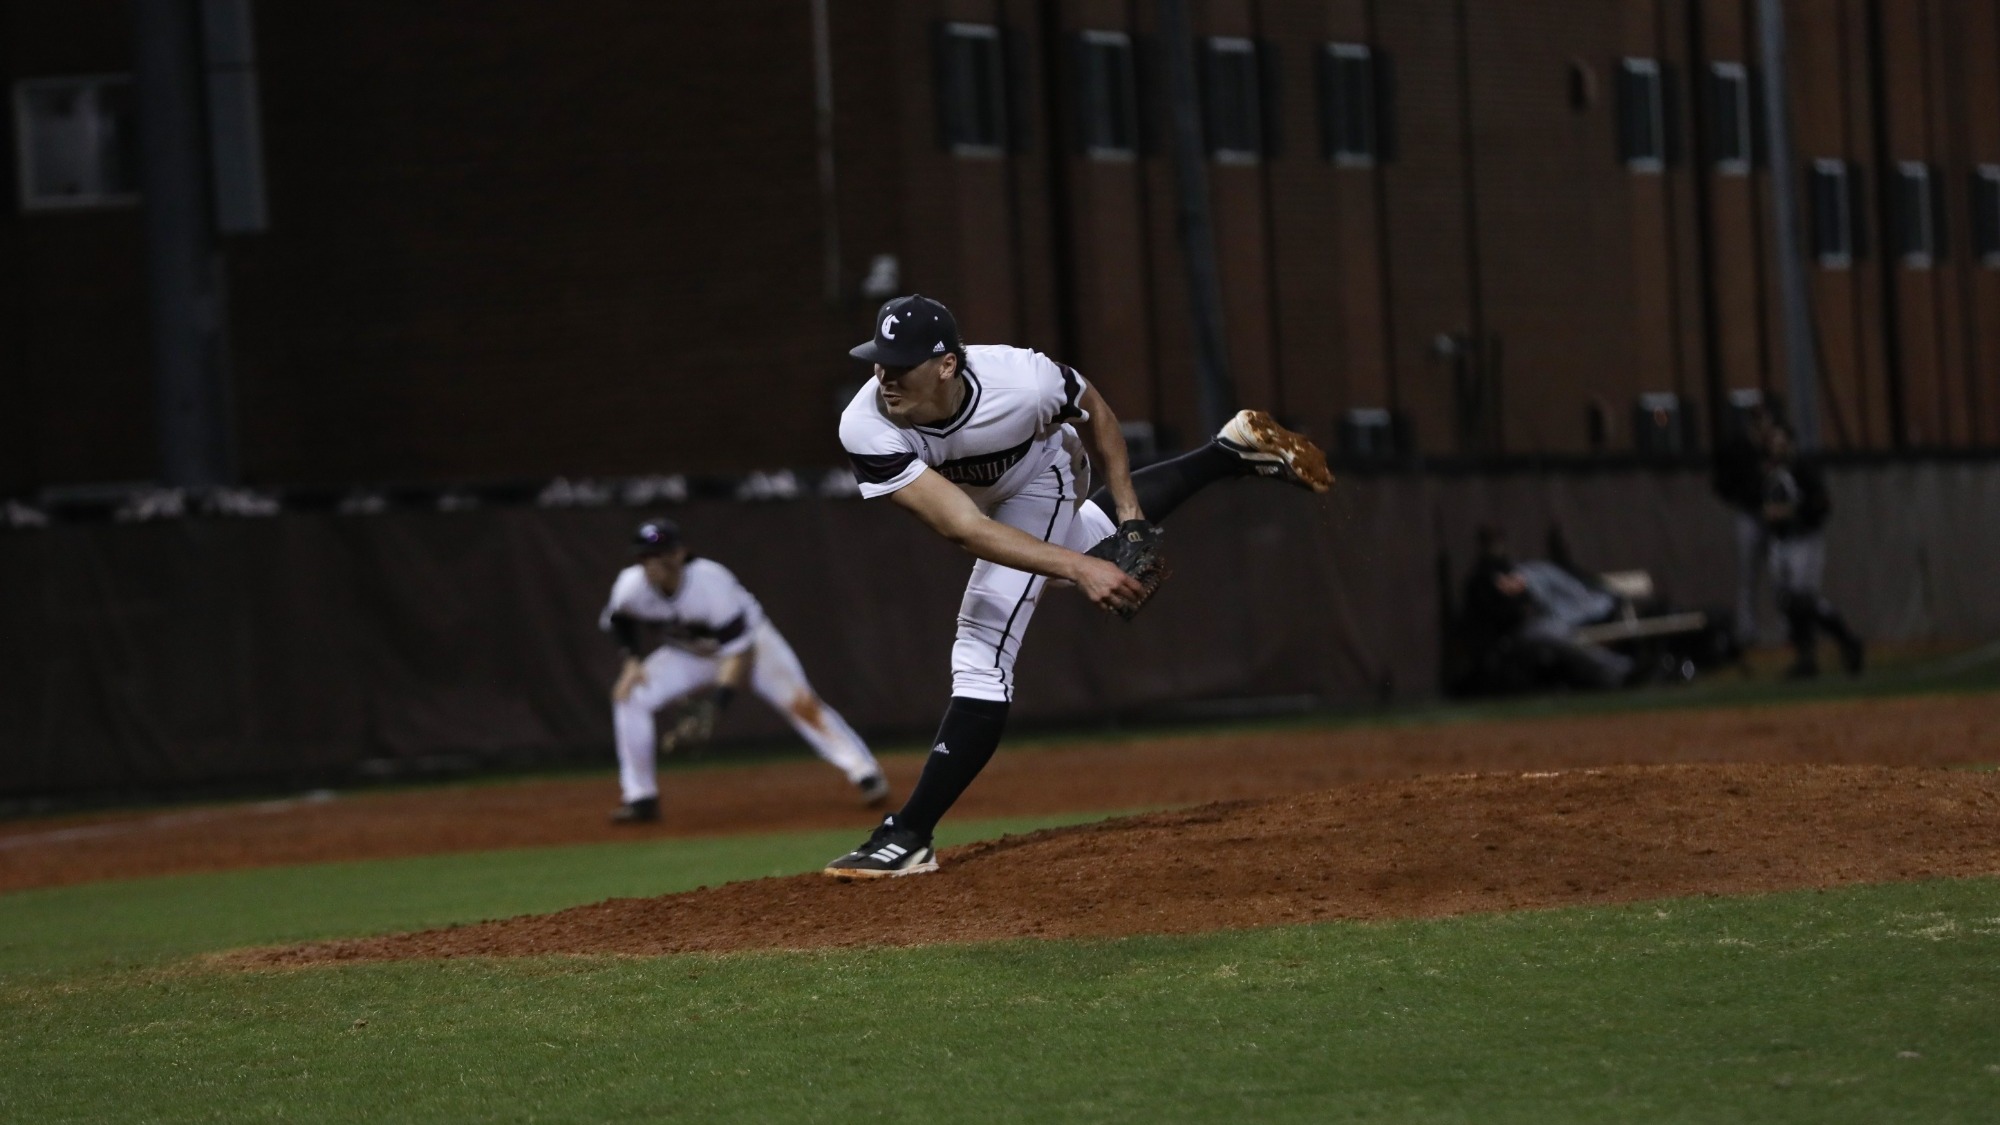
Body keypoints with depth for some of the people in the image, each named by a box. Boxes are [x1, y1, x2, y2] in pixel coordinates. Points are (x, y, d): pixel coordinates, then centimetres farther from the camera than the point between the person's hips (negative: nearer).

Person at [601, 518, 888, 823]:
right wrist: (633, 661, -11)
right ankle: (640, 799, -5)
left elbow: (740, 651, -36)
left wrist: (716, 701, -45)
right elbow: (619, 623, 3)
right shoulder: (631, 587, -23)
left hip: (750, 640, -4)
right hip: (688, 653, 4)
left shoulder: (711, 582, -37)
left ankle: (866, 775, -15)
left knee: (799, 703, -20)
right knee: (629, 697, -14)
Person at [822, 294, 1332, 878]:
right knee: (1089, 537, 34)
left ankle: (908, 838, -15)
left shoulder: (1021, 380, -41)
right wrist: (1078, 568, -54)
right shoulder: (867, 428, -41)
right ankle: (1228, 455, 52)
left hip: (1039, 481, -4)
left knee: (983, 653, -17)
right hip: (976, 495, 4)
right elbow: (963, 528, -46)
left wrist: (1129, 515, -12)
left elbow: (1092, 410, -14)